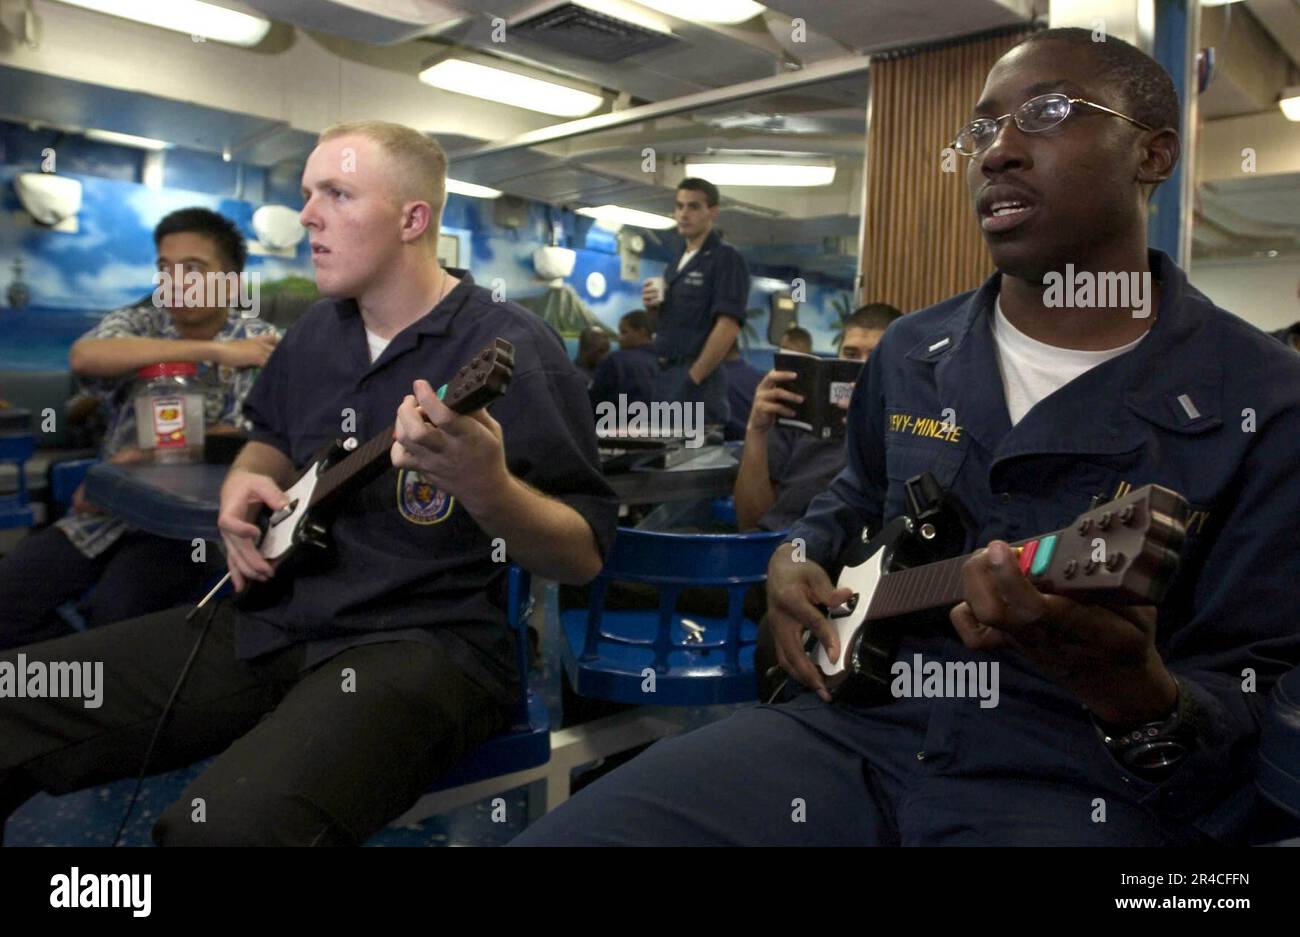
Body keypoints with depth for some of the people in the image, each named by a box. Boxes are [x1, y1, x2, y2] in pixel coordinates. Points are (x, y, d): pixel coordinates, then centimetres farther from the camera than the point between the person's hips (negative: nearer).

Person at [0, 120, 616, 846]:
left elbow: (587, 557, -14)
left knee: (232, 823, -34)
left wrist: (486, 488, -35)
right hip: (274, 619, 7)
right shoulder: (315, 332, 11)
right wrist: (246, 482, 5)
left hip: (428, 644, -7)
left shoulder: (513, 348, -13)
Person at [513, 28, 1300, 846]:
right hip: (856, 724, 4)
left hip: (1086, 780, -3)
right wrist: (800, 557, 6)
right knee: (567, 834, -10)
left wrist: (1139, 697, -27)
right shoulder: (910, 352, 10)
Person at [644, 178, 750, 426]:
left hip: (697, 382, -8)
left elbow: (728, 326, -17)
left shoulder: (726, 258, -7)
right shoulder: (677, 262, 17)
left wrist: (693, 379, -18)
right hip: (665, 375, 8)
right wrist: (653, 308, 2)